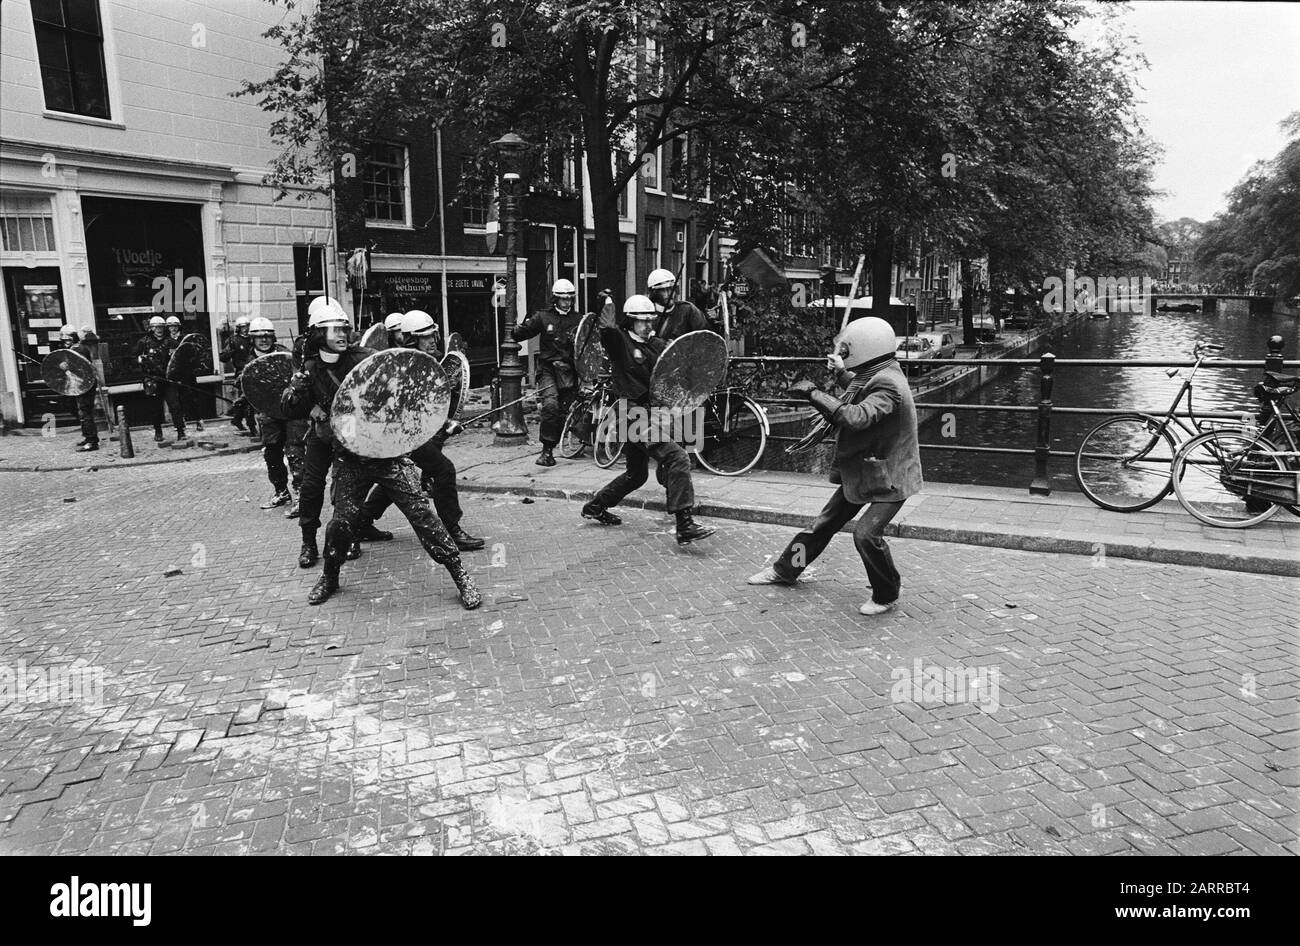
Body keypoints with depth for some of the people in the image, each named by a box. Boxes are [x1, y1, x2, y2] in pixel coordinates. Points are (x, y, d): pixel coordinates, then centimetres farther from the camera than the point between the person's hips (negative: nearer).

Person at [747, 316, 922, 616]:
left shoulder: (888, 386, -27)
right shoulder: (874, 375, 4)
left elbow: (856, 417, -42)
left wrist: (813, 393, -37)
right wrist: (842, 372, 30)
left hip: (890, 478, -9)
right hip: (861, 471, 10)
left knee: (867, 534, -20)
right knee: (825, 523, 15)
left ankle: (886, 596, 4)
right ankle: (785, 571, 29)